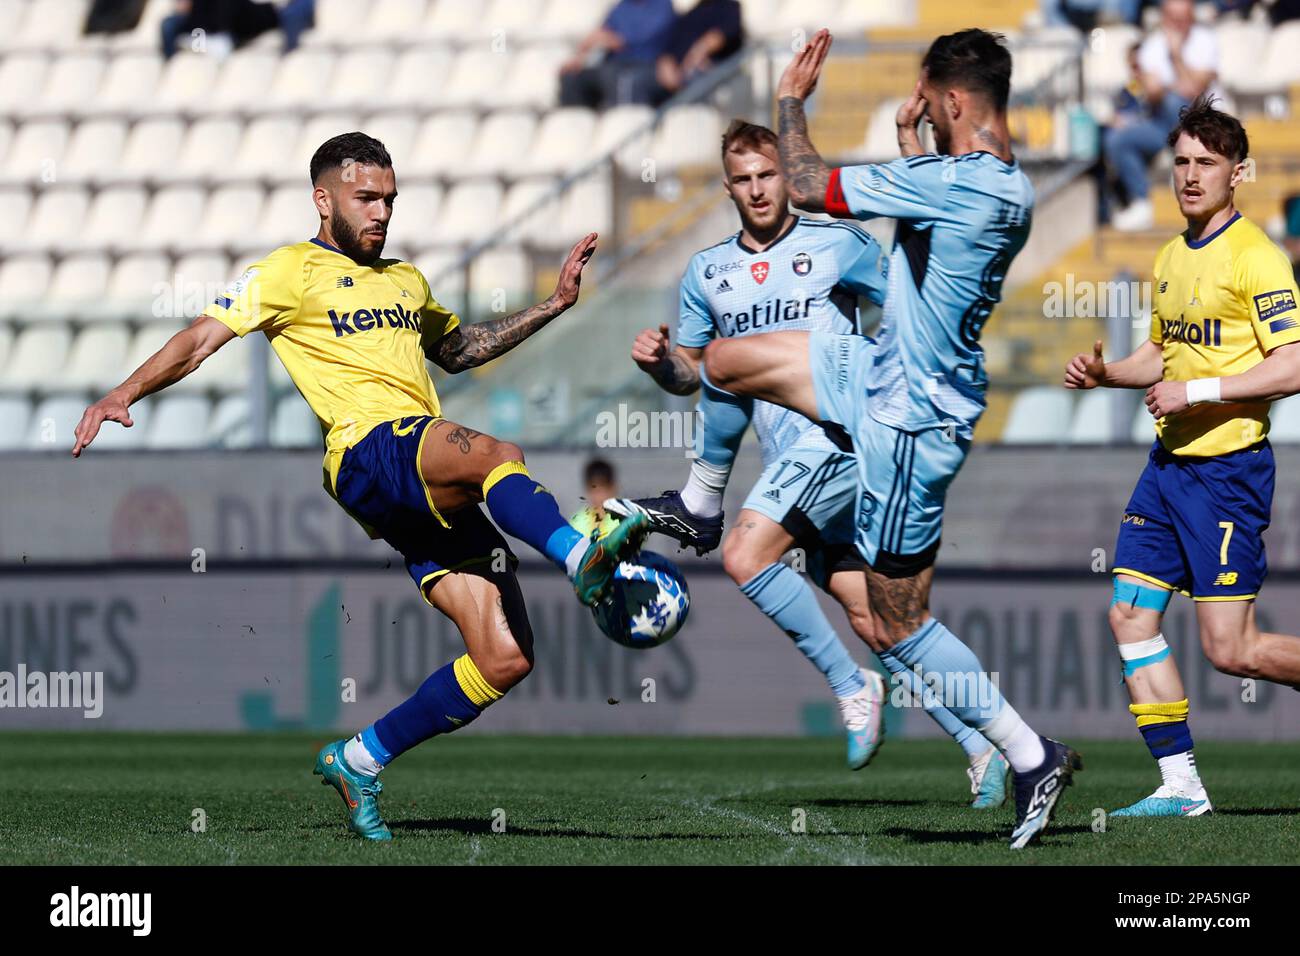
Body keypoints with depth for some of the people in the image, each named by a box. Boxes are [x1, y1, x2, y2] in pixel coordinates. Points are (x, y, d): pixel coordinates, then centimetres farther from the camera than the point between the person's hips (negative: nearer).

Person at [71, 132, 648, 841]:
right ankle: (583, 561, -59)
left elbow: (456, 349, 46)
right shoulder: (292, 272, 10)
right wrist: (124, 394, -12)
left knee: (505, 660, -6)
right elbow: (203, 338, 2)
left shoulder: (404, 280, 31)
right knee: (497, 456, -39)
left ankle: (359, 761, 7)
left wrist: (552, 306, 38)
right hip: (368, 451, -7)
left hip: (438, 488, 7)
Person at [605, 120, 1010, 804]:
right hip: (794, 458, 6)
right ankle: (985, 748, 5)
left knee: (747, 555, -23)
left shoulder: (838, 246, 2)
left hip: (839, 433, -6)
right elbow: (690, 373, 22)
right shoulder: (707, 272, 17)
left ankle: (852, 688, -12)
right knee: (869, 615, 0)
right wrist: (658, 362, 1)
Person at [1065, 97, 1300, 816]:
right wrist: (1104, 373, 9)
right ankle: (1180, 785, 7)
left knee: (1230, 649, -10)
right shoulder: (1171, 257, 14)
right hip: (1169, 461, 9)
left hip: (1228, 466, -9)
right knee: (1130, 615, 2)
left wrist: (1197, 392, -19)